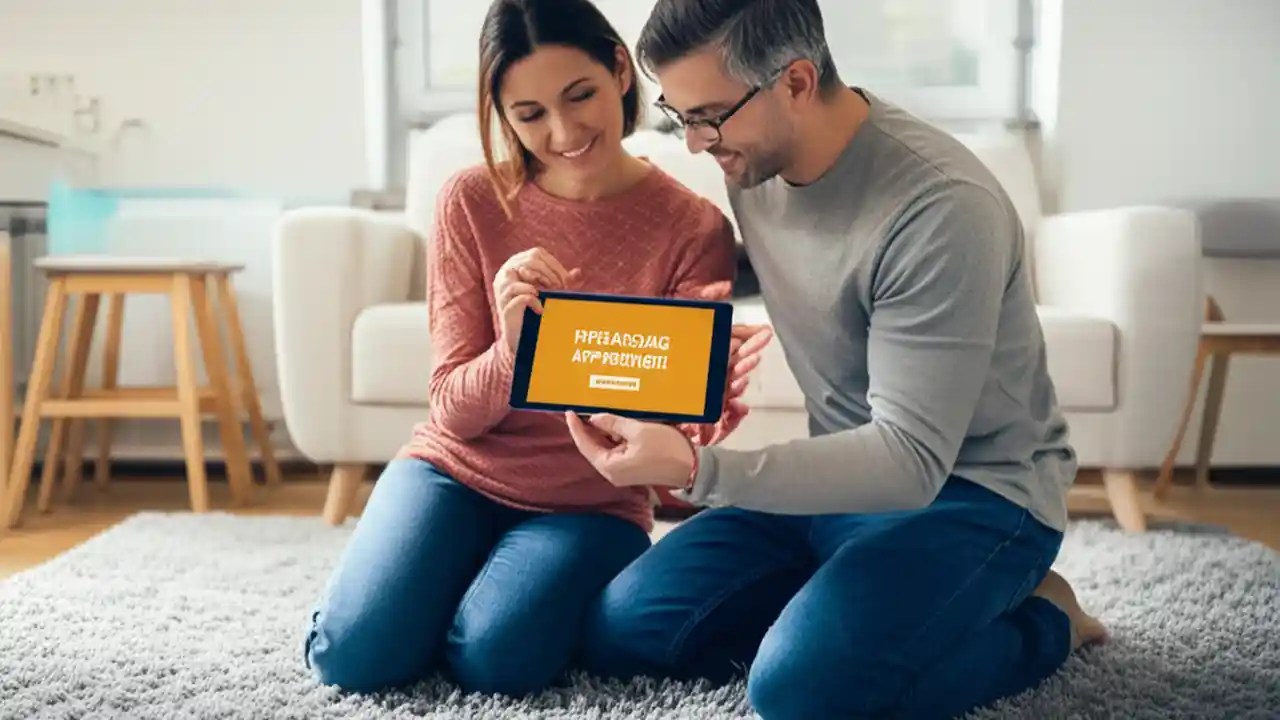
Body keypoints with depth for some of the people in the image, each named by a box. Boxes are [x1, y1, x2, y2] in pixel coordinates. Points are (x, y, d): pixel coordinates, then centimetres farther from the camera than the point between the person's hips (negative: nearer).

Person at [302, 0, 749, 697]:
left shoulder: (693, 228, -13)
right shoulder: (472, 200, -9)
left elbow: (680, 425, -12)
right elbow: (455, 410, -10)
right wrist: (513, 347, -32)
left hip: (591, 503, -1)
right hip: (457, 470, 2)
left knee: (494, 659, -26)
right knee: (355, 655, -19)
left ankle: (516, 579, 9)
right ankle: (433, 578, 15)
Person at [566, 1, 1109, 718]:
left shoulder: (941, 206, -28)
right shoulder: (755, 162, -3)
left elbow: (910, 461, -29)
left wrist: (695, 469, -38)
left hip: (969, 491, -7)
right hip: (845, 472, 7)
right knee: (620, 631, -4)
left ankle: (1036, 622, -3)